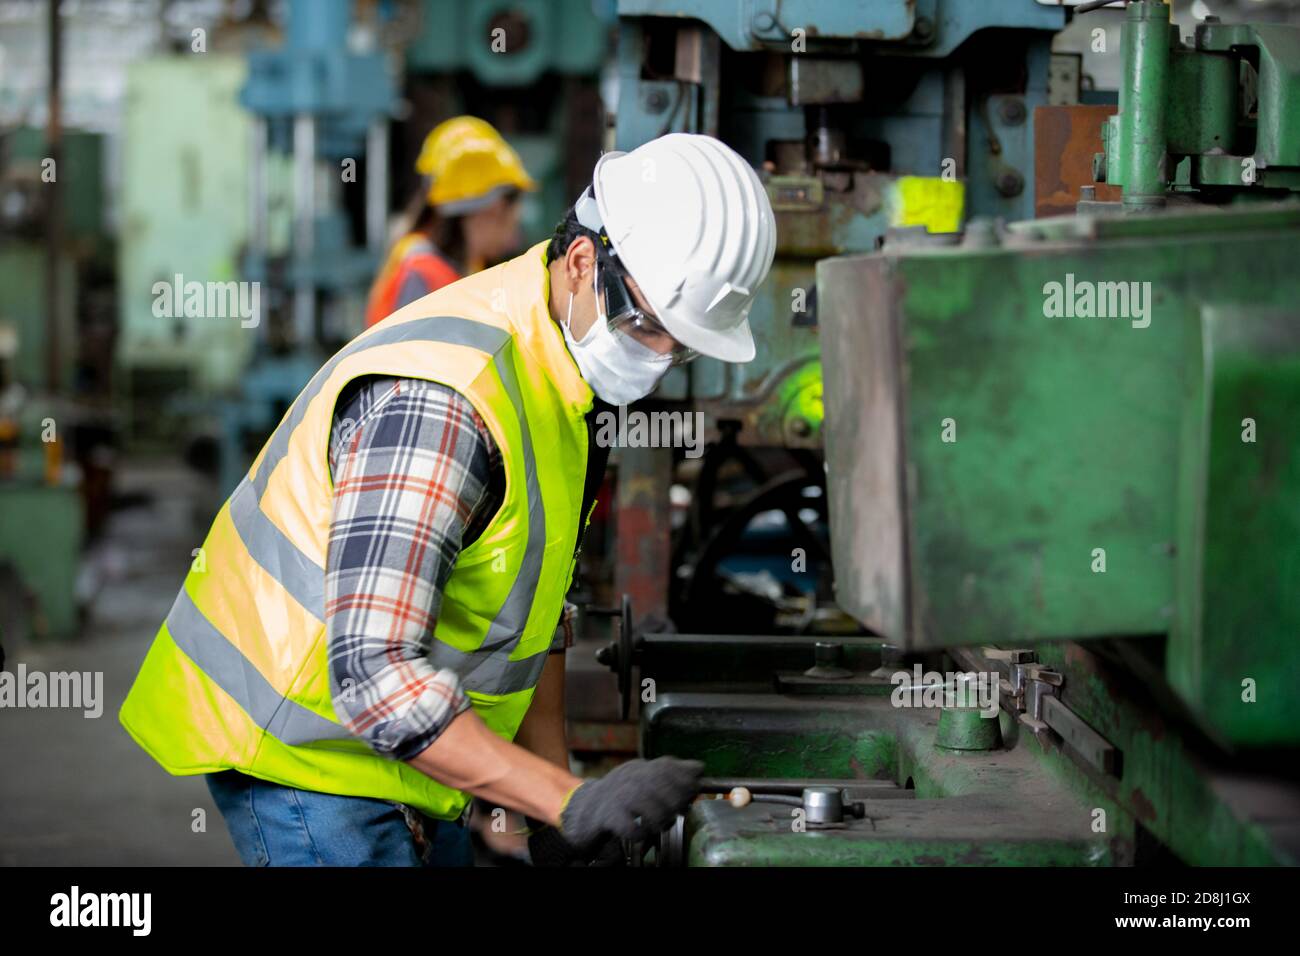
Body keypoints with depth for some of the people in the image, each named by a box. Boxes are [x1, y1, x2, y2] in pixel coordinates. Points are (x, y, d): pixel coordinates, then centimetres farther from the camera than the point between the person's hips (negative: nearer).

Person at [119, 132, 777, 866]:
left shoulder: (568, 373, 2)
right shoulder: (438, 400, -29)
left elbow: (533, 599, 14)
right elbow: (372, 677, -33)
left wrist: (556, 789, 6)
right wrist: (570, 804, -33)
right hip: (305, 753, -9)